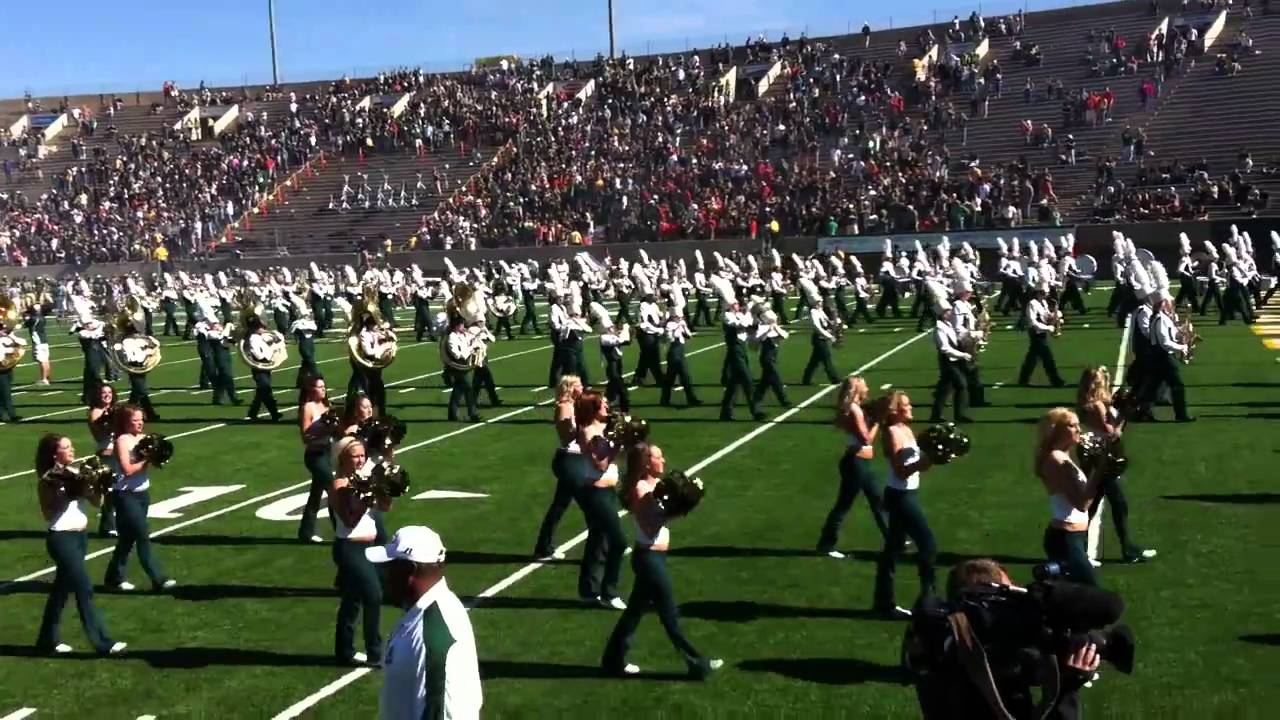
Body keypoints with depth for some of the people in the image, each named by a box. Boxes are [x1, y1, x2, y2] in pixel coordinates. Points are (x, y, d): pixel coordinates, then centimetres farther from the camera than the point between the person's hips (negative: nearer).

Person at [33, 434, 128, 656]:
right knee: (84, 589, -8)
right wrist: (67, 494, -21)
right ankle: (103, 643, -7)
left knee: (62, 588, 15)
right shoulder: (48, 480, -9)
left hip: (80, 535, 7)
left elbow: (97, 502, 8)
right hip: (61, 538, -7)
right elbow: (48, 514, -12)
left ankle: (48, 640, 27)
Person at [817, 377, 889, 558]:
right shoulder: (854, 409, -18)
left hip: (861, 463, 10)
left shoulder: (856, 408, 11)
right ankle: (826, 545, 7)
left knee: (878, 500, 18)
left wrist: (875, 418, 3)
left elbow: (864, 434, 11)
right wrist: (877, 421, -13)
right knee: (844, 504, -1)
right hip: (856, 463, -10)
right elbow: (867, 438, -21)